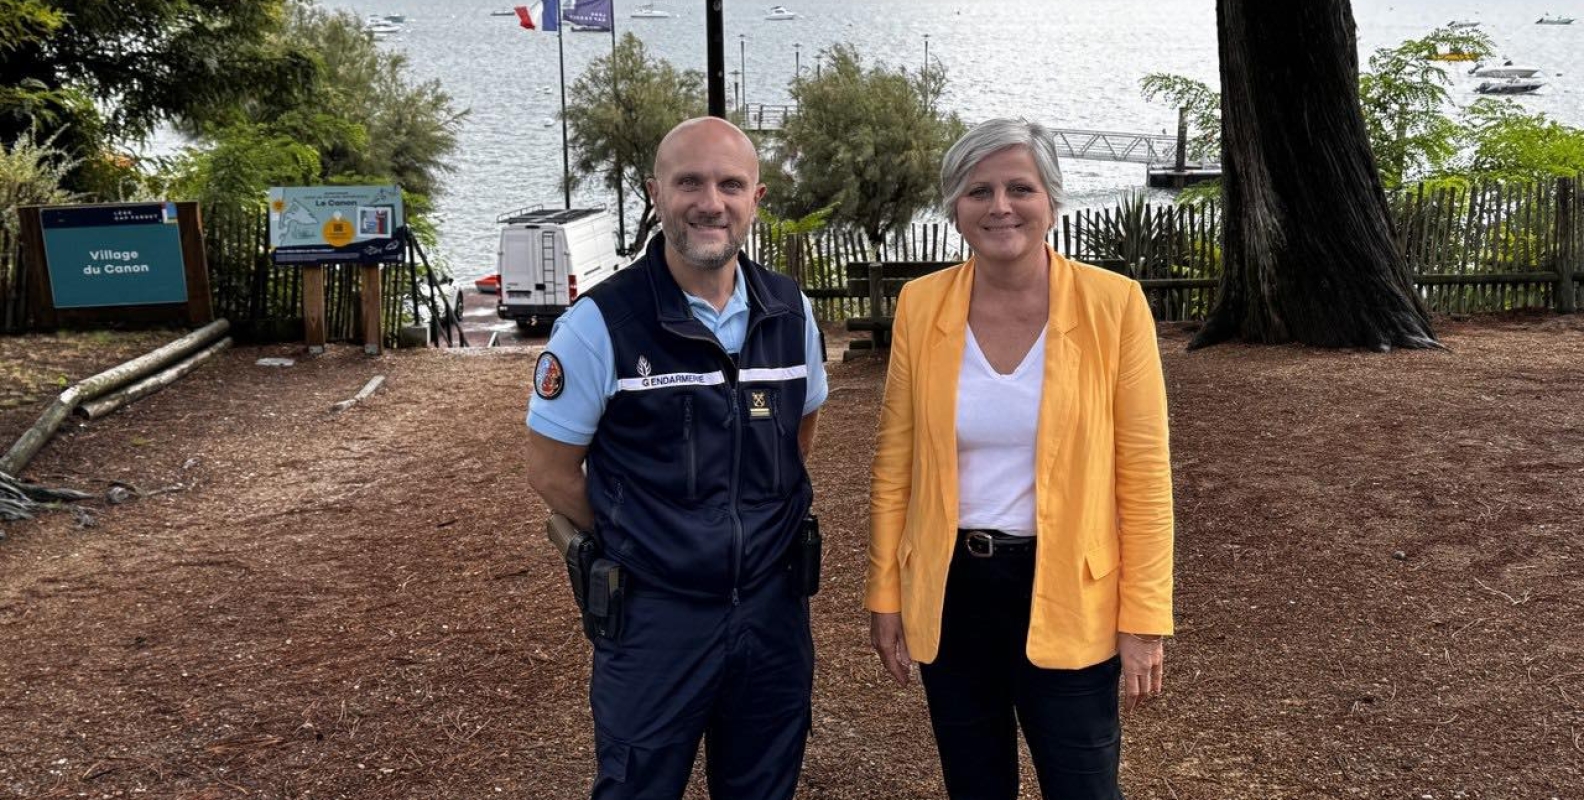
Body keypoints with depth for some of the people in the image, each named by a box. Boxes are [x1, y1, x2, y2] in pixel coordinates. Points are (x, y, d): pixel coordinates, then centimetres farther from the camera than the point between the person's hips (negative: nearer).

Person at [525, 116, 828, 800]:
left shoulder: (789, 311, -1)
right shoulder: (601, 323, -14)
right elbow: (551, 472, -6)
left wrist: (764, 527, 8)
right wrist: (639, 545, 1)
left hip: (774, 605, 4)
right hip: (654, 615, -4)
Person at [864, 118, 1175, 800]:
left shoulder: (1113, 305, -10)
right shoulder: (920, 306, -3)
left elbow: (1144, 474, -7)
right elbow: (894, 465, 4)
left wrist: (1144, 618, -8)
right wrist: (885, 594, 5)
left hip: (1066, 595, -2)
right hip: (949, 591, 3)